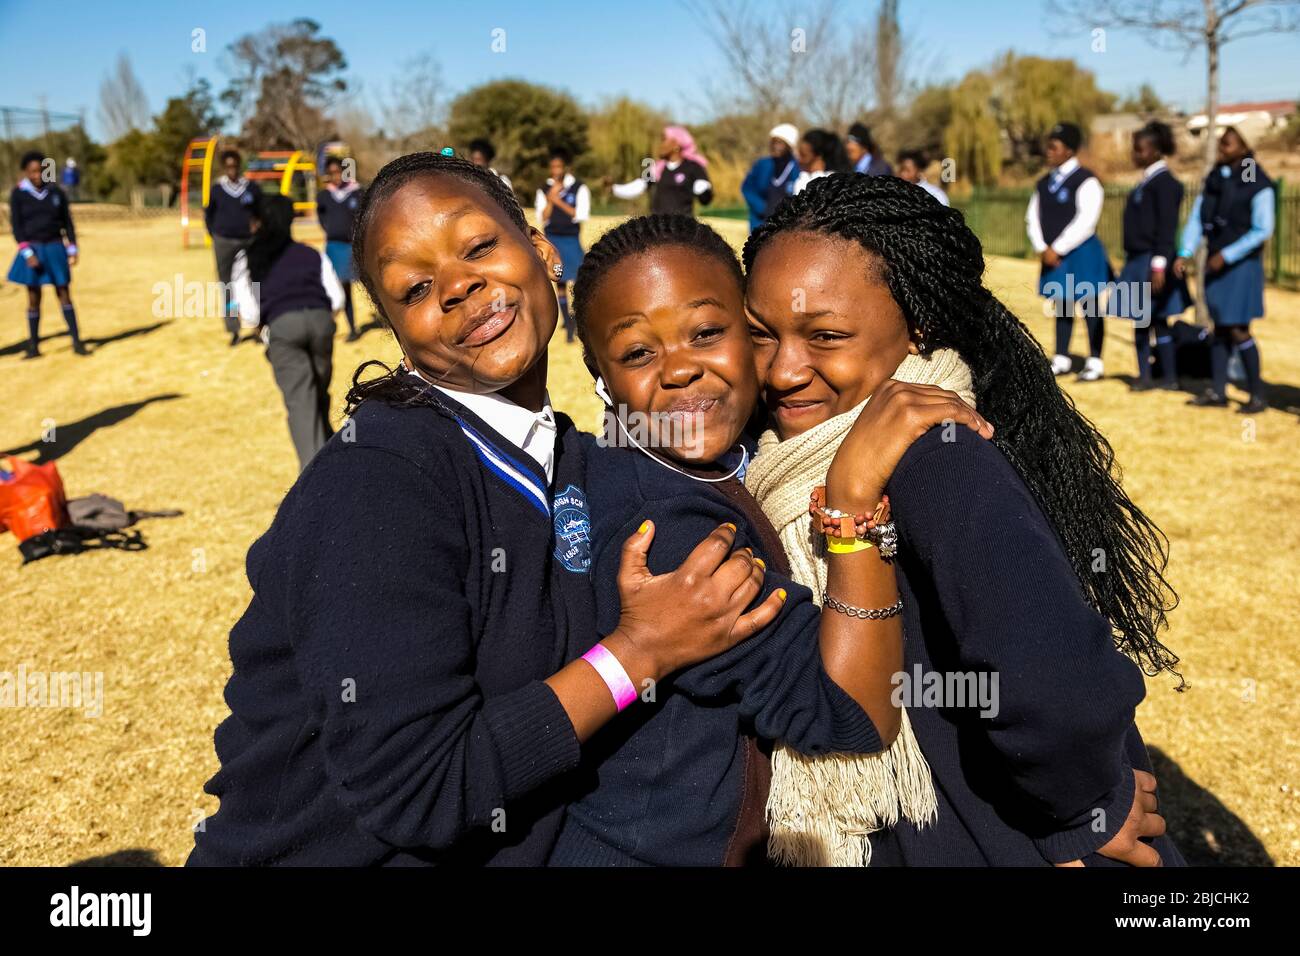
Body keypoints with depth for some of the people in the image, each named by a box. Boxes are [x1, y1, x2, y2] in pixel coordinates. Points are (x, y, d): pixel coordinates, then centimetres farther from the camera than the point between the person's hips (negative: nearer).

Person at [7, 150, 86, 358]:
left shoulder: (56, 192, 4)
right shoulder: (18, 194, -2)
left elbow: (67, 222, 8)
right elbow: (16, 226, -5)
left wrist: (72, 249, 2)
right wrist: (27, 253, -14)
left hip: (55, 249, 1)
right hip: (33, 250, -1)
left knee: (64, 294, 1)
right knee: (34, 298, 1)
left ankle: (76, 342, 3)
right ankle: (33, 346, 8)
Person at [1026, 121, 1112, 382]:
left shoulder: (1086, 180, -11)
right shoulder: (1044, 183, 11)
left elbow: (1086, 221, -19)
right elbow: (1033, 217, 9)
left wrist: (1058, 249, -18)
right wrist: (1042, 248, -6)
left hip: (1082, 254, -7)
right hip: (1053, 255, 7)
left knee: (1090, 307, 0)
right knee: (1061, 306, 13)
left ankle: (1095, 363, 7)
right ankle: (1061, 360, 22)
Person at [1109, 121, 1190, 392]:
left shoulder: (1164, 182, -13)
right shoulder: (1146, 181, 13)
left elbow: (1167, 228, -18)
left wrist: (1159, 266, -22)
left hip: (1152, 263, -9)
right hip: (1137, 261, 9)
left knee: (1155, 319, -2)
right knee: (1141, 319, 11)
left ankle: (1170, 378, 8)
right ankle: (1144, 376, 18)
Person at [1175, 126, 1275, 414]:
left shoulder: (1258, 184, -11)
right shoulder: (1214, 178, 8)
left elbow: (1262, 230, -14)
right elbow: (1197, 218, 5)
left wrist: (1227, 255, -18)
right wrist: (1185, 254, -7)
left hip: (1242, 264, -6)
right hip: (1215, 262, 6)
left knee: (1238, 330, -7)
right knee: (1220, 327, 10)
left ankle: (1258, 395, 4)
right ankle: (1218, 392, 16)